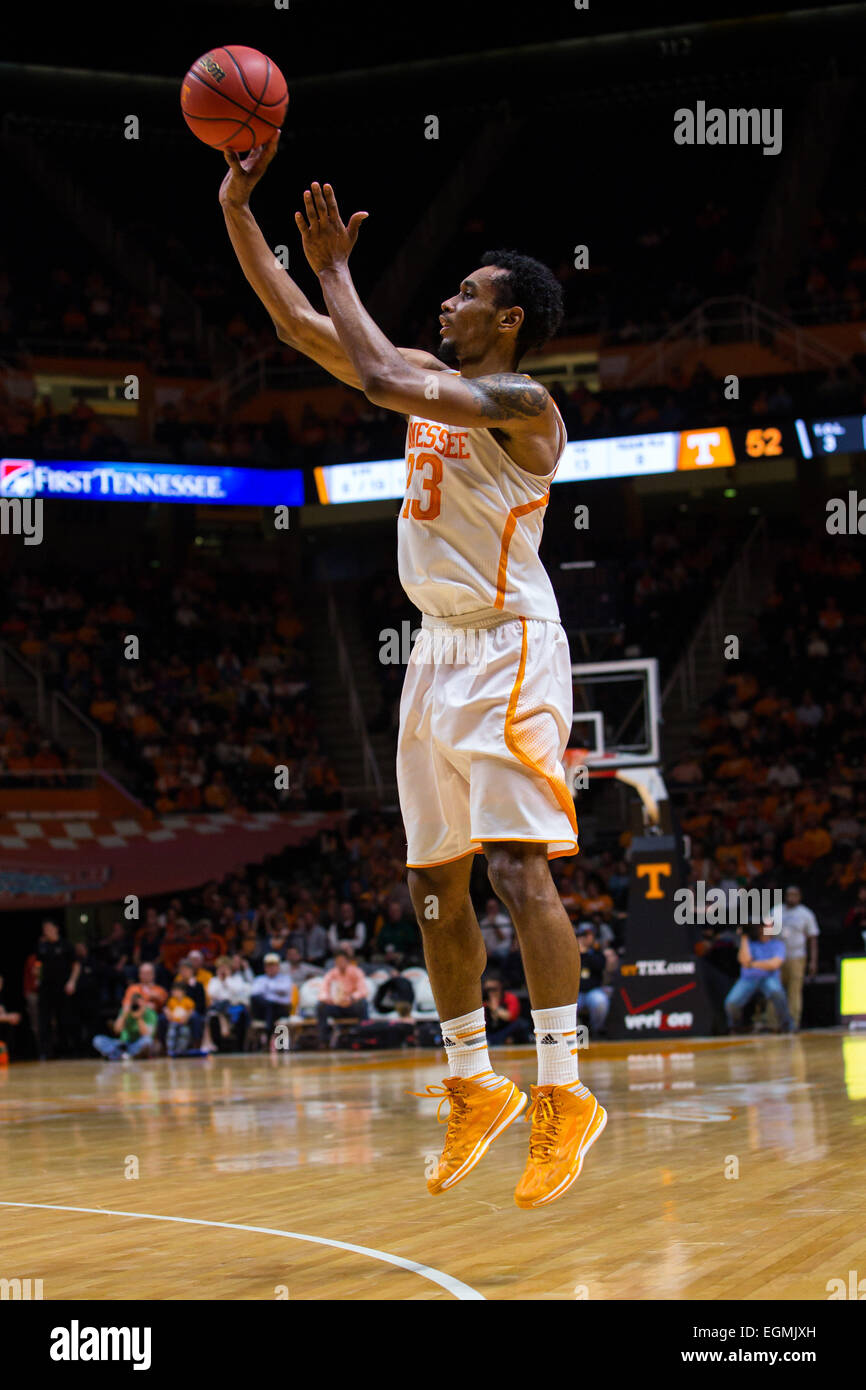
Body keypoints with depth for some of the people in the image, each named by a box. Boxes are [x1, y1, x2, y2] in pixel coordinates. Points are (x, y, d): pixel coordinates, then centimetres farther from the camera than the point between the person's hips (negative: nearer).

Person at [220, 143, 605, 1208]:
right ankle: (474, 1089, 19)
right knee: (435, 884, 9)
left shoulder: (520, 401, -12)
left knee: (519, 869, -16)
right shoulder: (435, 379, 13)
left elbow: (380, 379, -26)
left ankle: (564, 1097, -12)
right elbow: (298, 325, 14)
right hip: (438, 651, 9)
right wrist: (236, 206, 9)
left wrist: (337, 268, -14)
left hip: (509, 652, -9)